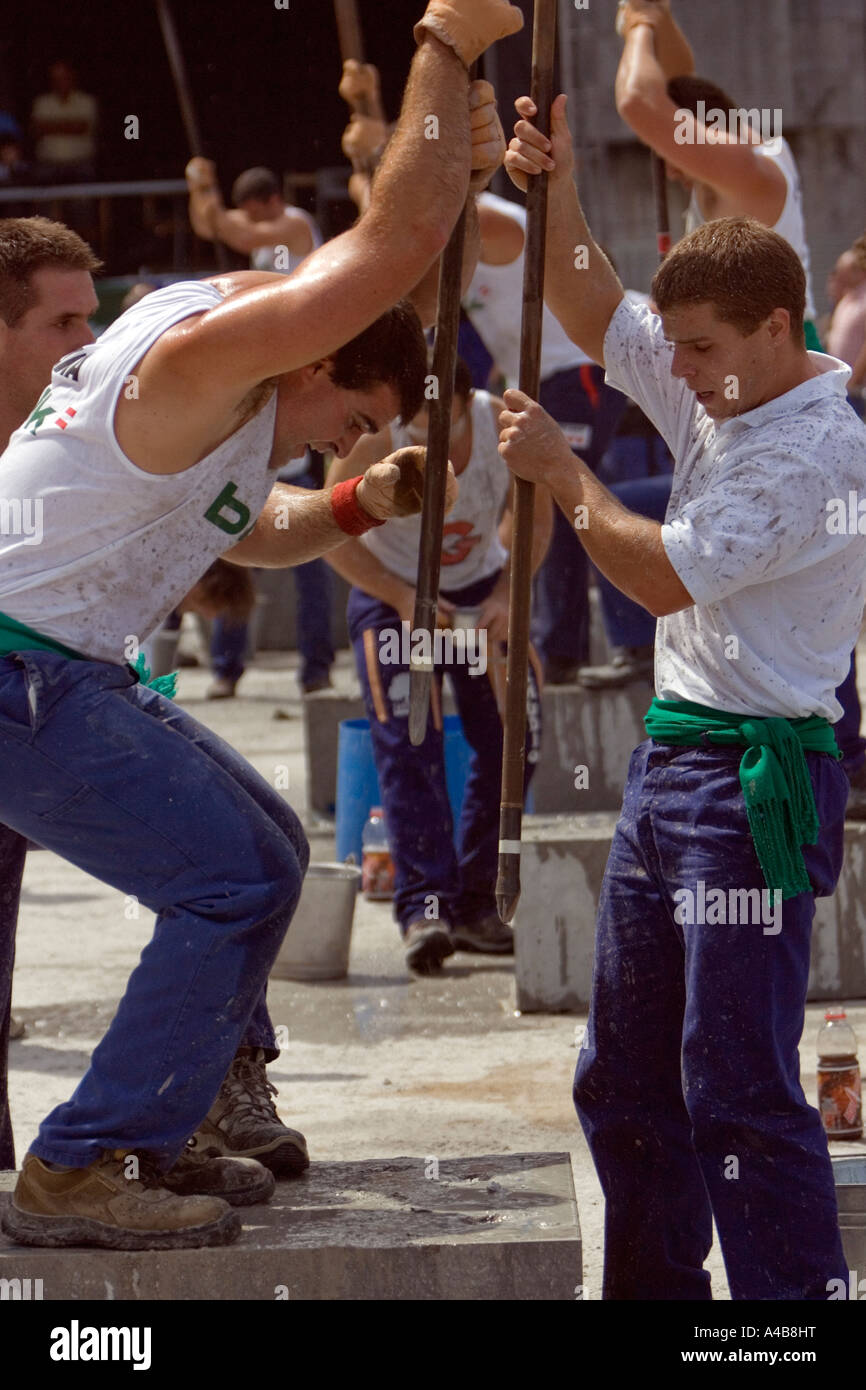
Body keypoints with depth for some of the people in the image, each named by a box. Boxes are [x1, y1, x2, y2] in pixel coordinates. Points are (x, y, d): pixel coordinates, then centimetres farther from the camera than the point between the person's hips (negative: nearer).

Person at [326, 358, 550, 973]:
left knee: (516, 740, -4)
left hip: (482, 592, 3)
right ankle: (424, 907, -25)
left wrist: (506, 596, -16)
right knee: (409, 749, -18)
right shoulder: (373, 444, -27)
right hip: (393, 595, -3)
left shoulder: (508, 428, -21)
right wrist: (403, 600, -23)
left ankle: (475, 904, 7)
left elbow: (534, 519, -3)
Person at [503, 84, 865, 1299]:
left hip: (757, 780, -10)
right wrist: (554, 194, 5)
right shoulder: (720, 395, 10)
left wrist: (564, 474, -6)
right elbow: (596, 315, 21)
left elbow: (663, 578, -18)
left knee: (740, 1087, -12)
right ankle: (653, 1288, 25)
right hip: (671, 755, 10)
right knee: (623, 1073, 15)